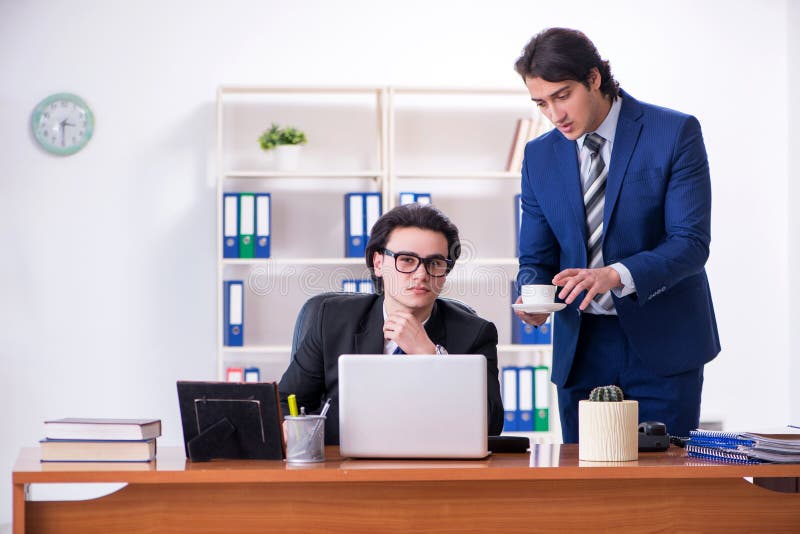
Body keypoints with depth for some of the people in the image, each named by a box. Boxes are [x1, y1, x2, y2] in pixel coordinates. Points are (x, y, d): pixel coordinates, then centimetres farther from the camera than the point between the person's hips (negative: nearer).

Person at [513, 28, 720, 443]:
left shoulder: (675, 133, -8)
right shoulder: (539, 156, 5)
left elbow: (691, 242, -14)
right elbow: (535, 258, 8)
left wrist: (615, 275, -29)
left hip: (661, 345, -3)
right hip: (581, 347, 3)